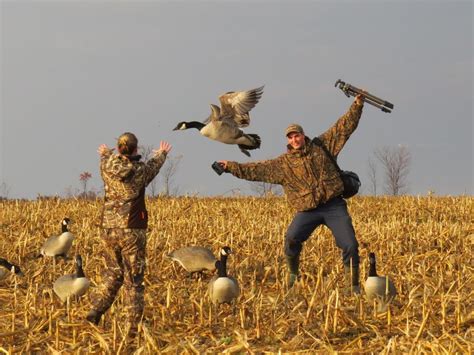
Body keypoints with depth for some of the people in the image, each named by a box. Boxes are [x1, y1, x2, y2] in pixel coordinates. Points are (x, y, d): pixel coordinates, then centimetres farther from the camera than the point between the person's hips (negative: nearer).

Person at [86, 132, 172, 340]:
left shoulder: (107, 167, -2)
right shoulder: (140, 171, -8)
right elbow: (153, 165, 17)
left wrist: (105, 153, 51)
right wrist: (162, 154, 41)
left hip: (109, 228, 4)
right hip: (132, 231, -4)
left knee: (112, 273, 18)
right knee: (134, 278, 2)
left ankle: (96, 311, 6)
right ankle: (133, 326, 2)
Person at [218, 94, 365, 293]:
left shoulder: (322, 146, 6)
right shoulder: (283, 164, 6)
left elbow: (345, 127, 4)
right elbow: (258, 170, 1)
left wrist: (357, 105, -6)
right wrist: (232, 167, -7)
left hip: (334, 206, 0)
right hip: (308, 210, 0)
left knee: (350, 245, -7)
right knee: (291, 239, -23)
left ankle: (353, 287, 6)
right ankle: (293, 273, 2)